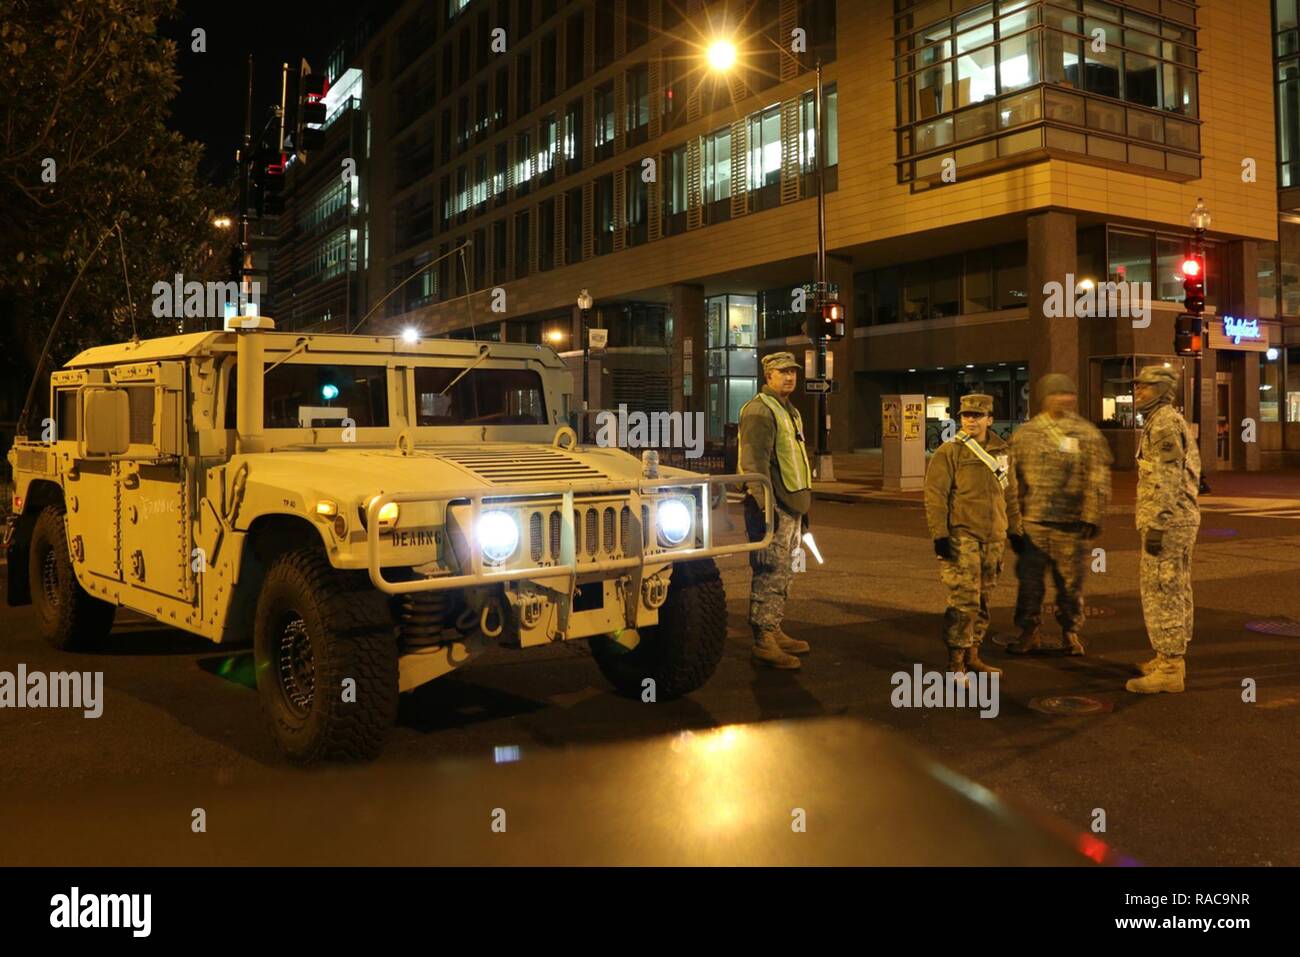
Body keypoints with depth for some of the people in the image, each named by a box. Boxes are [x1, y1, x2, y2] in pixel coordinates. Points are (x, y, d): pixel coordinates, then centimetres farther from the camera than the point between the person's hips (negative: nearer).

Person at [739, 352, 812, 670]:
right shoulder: (759, 411, -12)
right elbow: (755, 463, -19)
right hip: (773, 508, -10)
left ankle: (775, 632, 25)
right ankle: (763, 641, -4)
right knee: (770, 575, -8)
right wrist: (764, 506, -24)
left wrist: (803, 506, 25)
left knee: (783, 574, 15)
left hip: (791, 506, 10)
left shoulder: (789, 411, 20)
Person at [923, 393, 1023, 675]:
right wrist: (939, 534, -16)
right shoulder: (949, 452, -7)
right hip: (962, 537, -6)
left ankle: (972, 655, 25)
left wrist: (1014, 529, 19)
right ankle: (955, 663, -2)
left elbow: (1010, 494, 21)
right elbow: (935, 495, -10)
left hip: (992, 538, 6)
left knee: (983, 600, 13)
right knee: (964, 600, -10)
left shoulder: (1001, 452, 12)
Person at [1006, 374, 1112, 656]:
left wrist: (1092, 517, -6)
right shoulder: (1025, 434, 7)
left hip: (1072, 523, -1)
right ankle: (1029, 633, 15)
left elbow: (1098, 479, 1)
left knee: (1071, 581, 7)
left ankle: (1070, 632, 22)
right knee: (1029, 580, 3)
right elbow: (1013, 476, 8)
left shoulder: (1087, 434, 4)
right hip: (1033, 521, 1)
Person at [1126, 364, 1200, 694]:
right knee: (1176, 591, 15)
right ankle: (1173, 658, 23)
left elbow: (1168, 480, -21)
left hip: (1167, 522, -11)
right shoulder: (1170, 421, 19)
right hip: (1182, 519, 11)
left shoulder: (1164, 422, -14)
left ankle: (1169, 670, -6)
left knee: (1160, 593, -8)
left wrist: (1156, 525, -23)